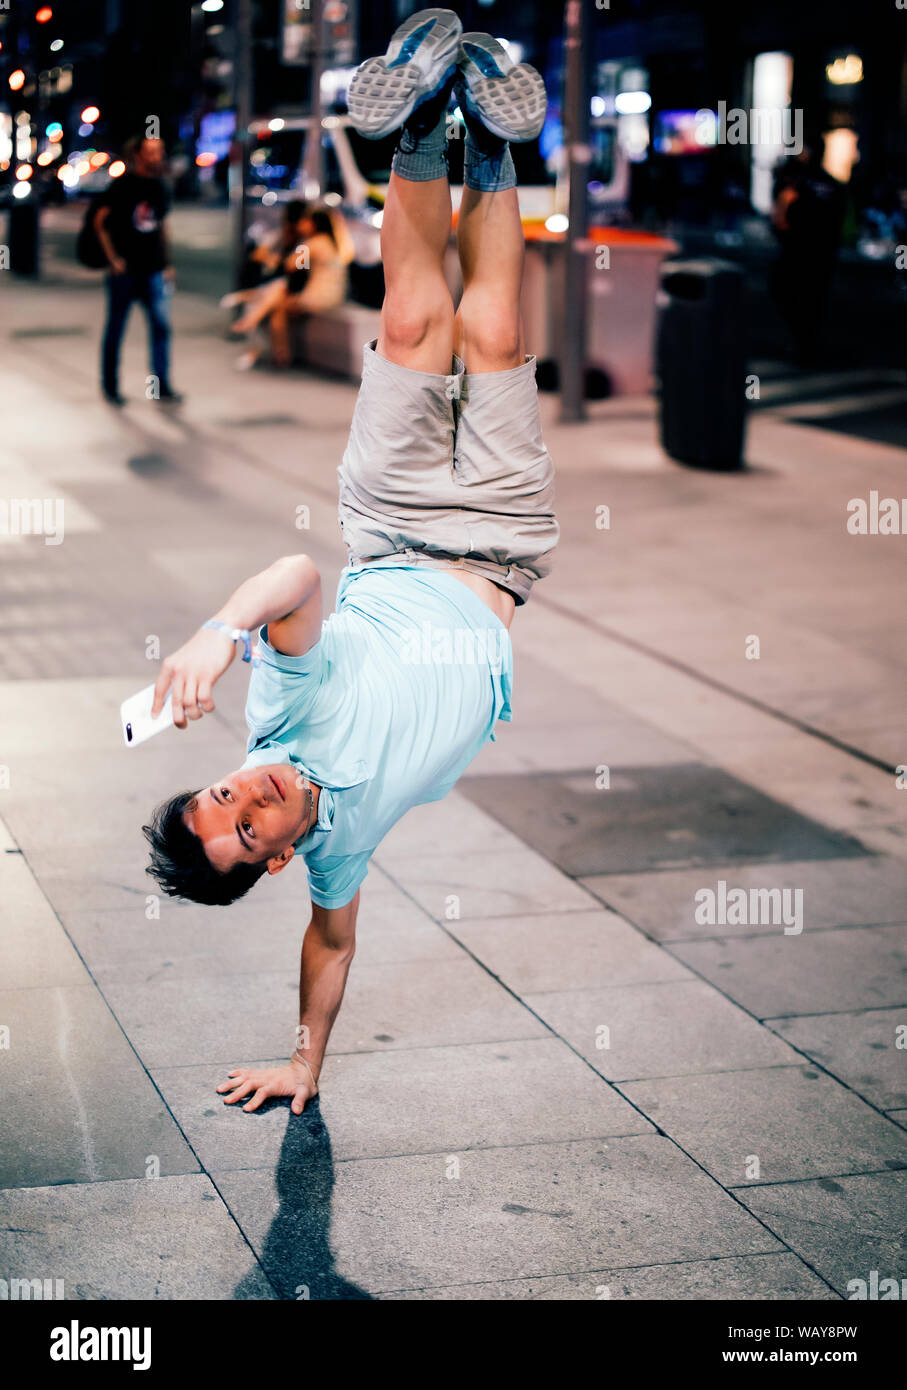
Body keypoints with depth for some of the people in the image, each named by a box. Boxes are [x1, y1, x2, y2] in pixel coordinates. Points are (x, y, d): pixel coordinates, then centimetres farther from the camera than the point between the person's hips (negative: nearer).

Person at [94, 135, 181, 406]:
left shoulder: (158, 187, 10)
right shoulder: (123, 185, -7)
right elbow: (100, 221, -5)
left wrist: (166, 263, 16)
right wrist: (112, 258, -10)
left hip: (152, 270, 5)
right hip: (125, 270, -5)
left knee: (161, 325, -3)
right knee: (115, 328, 5)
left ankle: (161, 385, 1)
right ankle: (110, 387, 15)